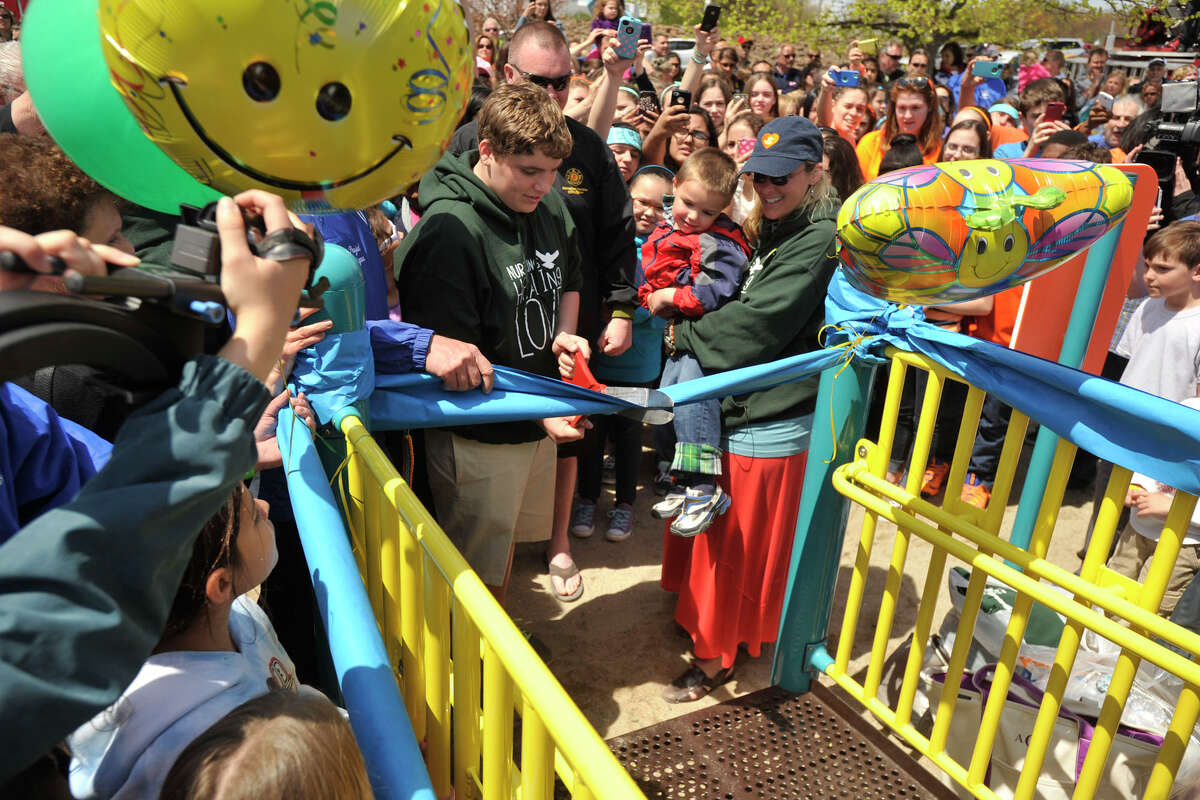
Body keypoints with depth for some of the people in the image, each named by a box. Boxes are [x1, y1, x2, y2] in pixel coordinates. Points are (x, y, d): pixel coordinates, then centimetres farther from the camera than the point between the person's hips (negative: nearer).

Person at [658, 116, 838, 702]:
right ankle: (704, 616, 41)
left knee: (742, 540, 5)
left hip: (772, 421, -9)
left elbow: (759, 323, -23)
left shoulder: (821, 238, -18)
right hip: (735, 404, 9)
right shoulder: (773, 230, 13)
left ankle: (716, 654, 22)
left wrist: (684, 335, -12)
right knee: (715, 530, 21)